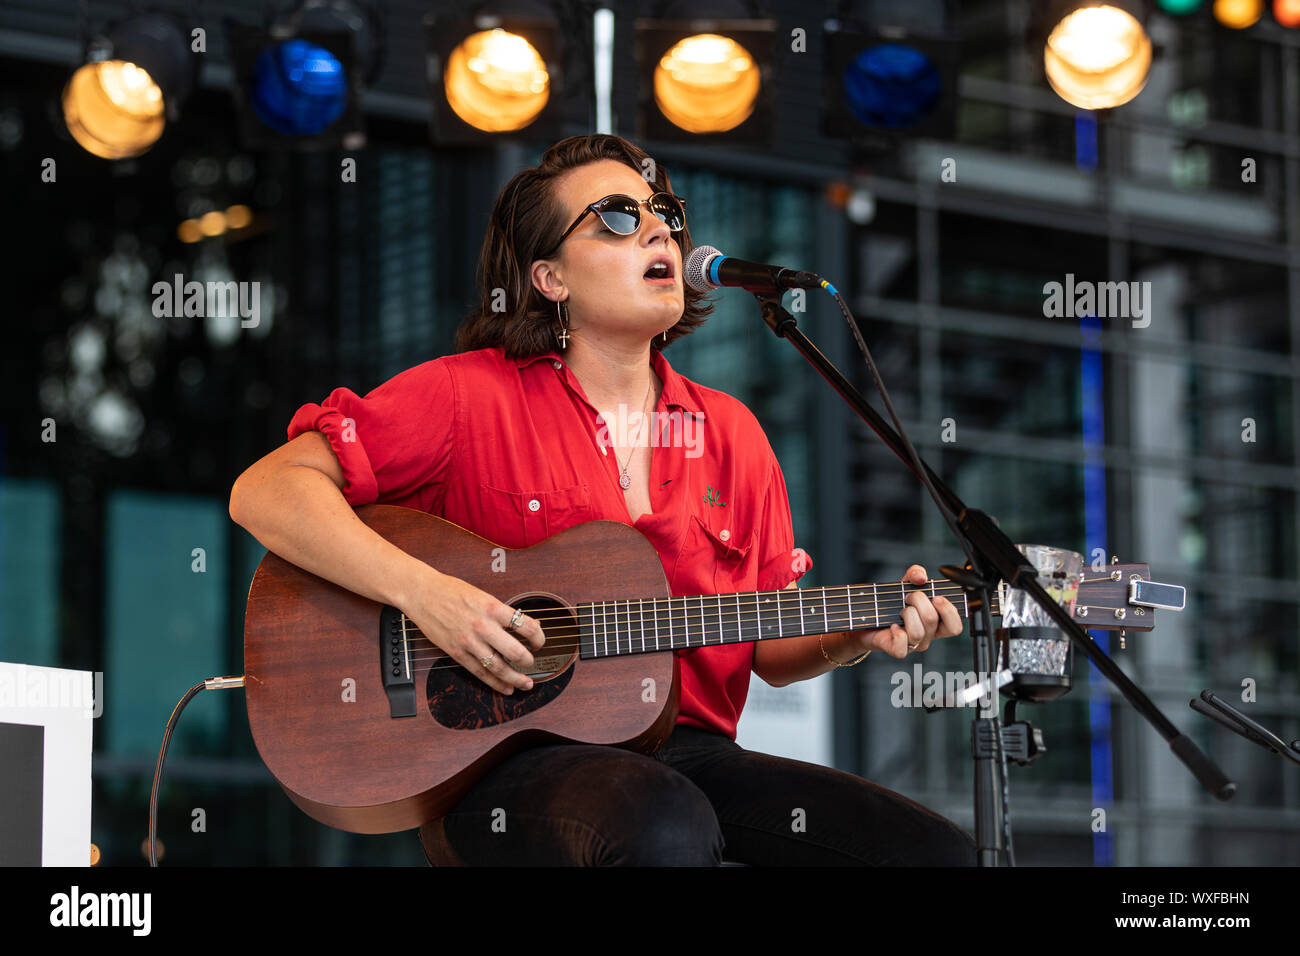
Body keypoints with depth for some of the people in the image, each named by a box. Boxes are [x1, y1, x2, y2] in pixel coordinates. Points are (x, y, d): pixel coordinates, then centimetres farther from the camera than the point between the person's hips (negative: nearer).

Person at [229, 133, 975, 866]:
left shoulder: (730, 434, 14)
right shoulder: (471, 397, -2)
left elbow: (769, 651, 17)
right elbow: (266, 493, -10)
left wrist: (856, 637, -4)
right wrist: (424, 593, -21)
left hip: (684, 751, 5)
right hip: (498, 756, -5)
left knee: (939, 852, -15)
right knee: (668, 830, -40)